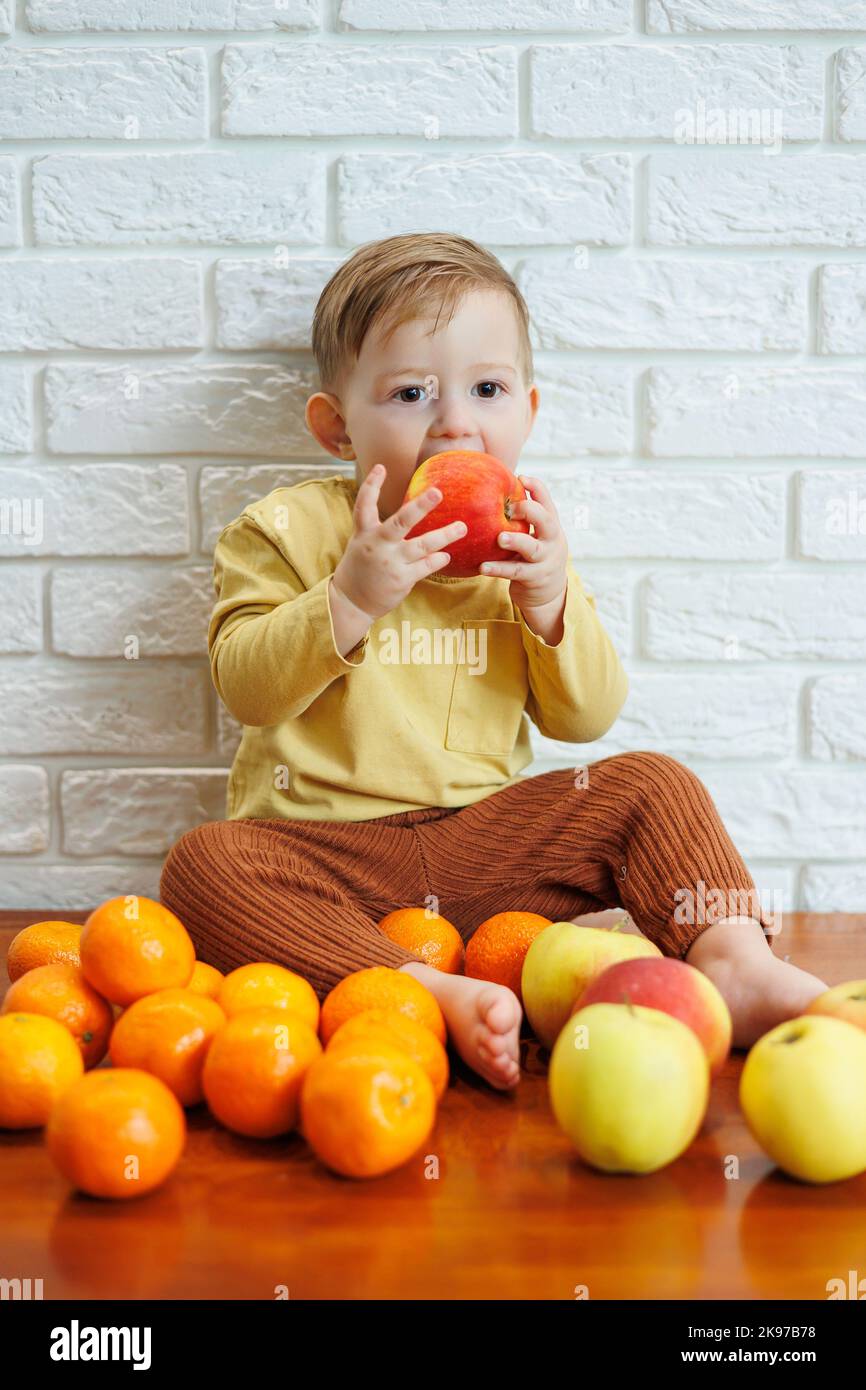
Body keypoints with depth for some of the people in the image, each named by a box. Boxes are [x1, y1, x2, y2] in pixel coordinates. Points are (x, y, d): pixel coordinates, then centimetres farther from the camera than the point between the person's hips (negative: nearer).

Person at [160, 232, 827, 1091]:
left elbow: (585, 717, 6)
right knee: (203, 865, -33)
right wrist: (350, 598, -24)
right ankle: (432, 993, -43)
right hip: (322, 849, -2)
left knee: (653, 788, -12)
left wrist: (550, 606, -13)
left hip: (482, 841, 3)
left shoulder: (524, 544, 8)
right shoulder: (287, 529, 0)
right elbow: (246, 688, -11)